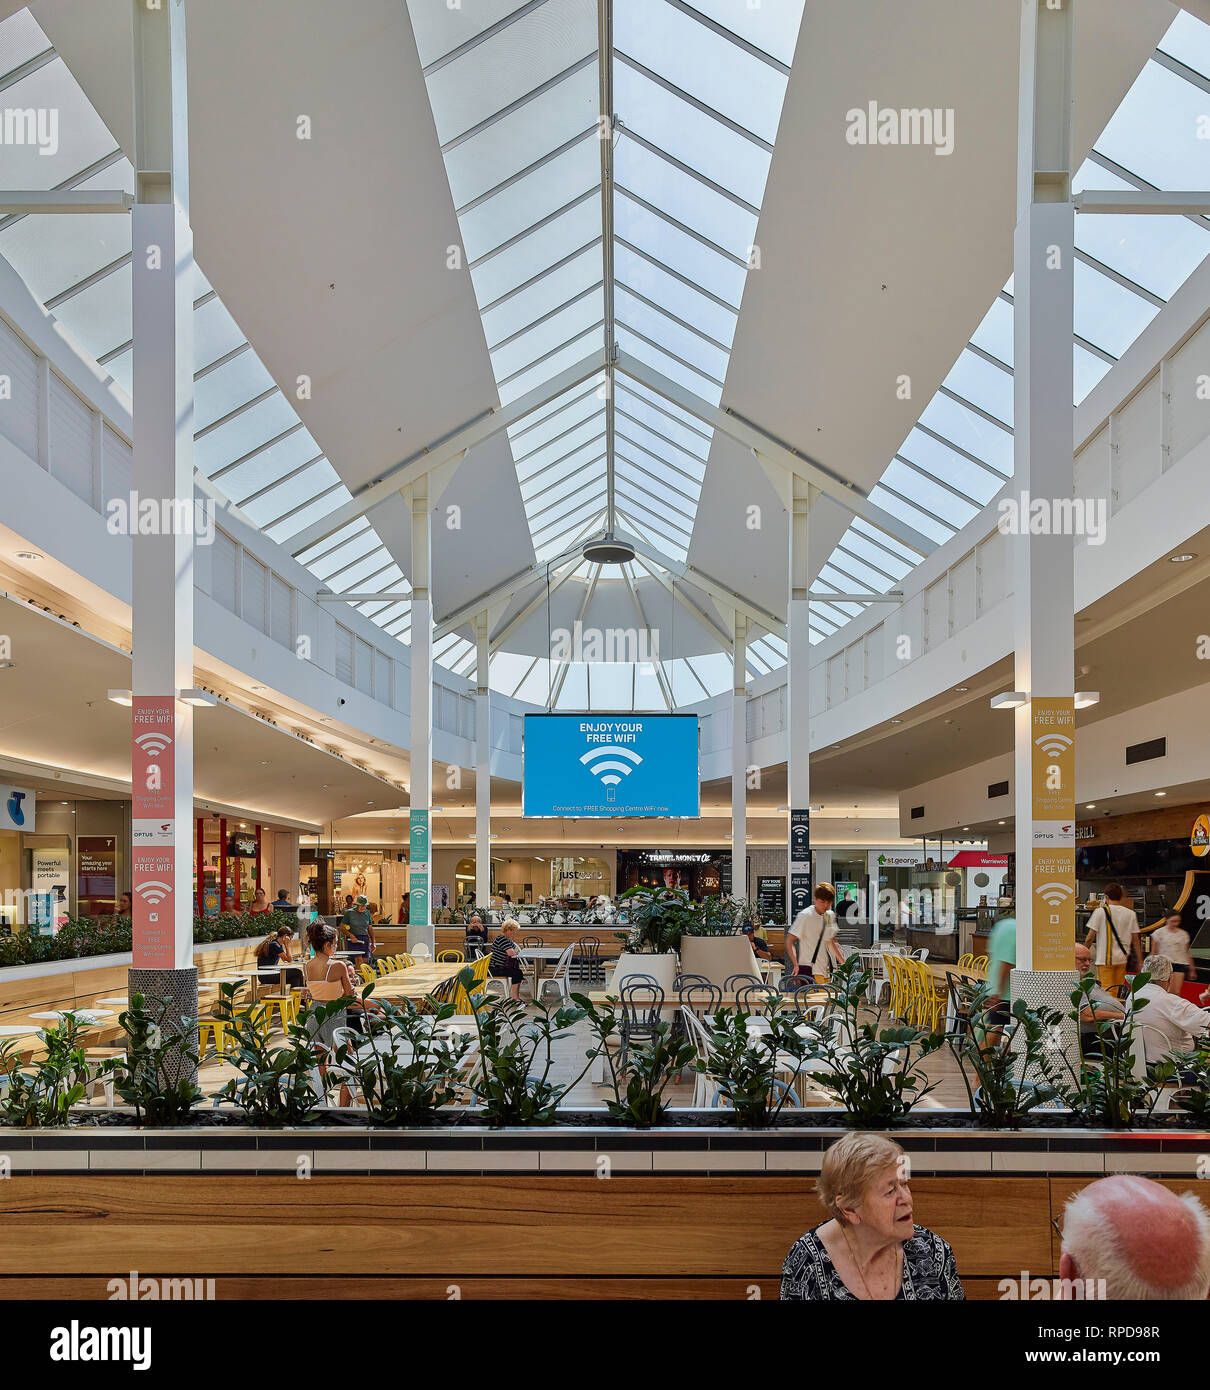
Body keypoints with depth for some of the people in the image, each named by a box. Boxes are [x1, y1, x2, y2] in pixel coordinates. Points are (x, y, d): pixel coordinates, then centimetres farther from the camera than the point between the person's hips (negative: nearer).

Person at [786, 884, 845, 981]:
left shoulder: (830, 915, 12)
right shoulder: (805, 915, -9)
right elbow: (789, 941, -12)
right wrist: (796, 964, -23)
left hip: (824, 970, 7)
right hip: (807, 969, -7)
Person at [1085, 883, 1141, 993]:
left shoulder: (1100, 912, -6)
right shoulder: (1131, 914, 5)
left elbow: (1090, 937, -6)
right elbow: (1135, 940, 7)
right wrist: (1140, 962, 13)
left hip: (1105, 959, -4)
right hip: (1122, 959, 4)